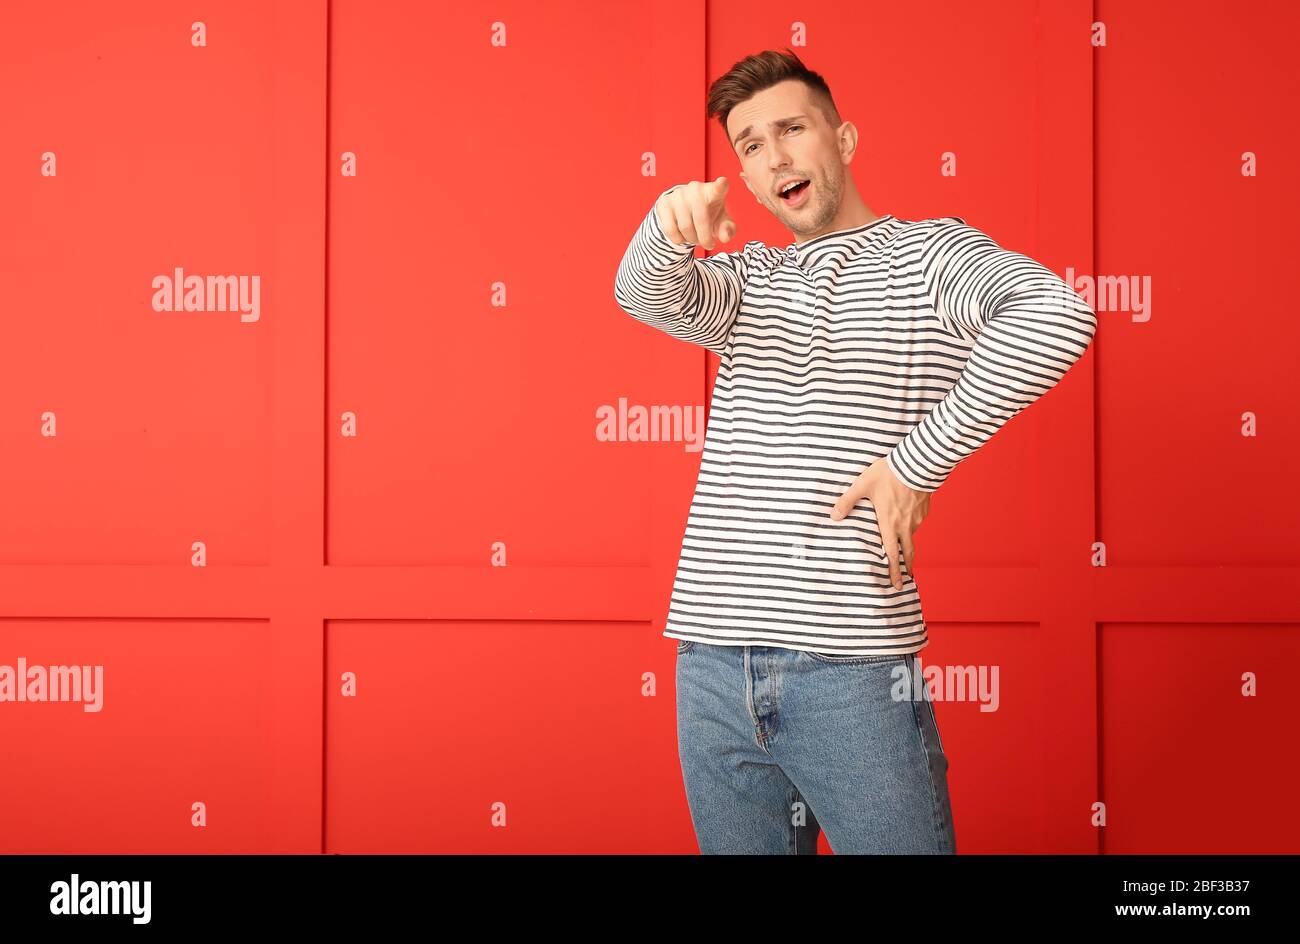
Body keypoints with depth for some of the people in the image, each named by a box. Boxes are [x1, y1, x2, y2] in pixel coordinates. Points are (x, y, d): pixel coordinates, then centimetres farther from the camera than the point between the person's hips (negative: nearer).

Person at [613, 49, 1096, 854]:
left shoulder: (930, 254, 4)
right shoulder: (744, 280, 18)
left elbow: (1055, 315, -17)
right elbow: (648, 297, -5)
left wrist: (917, 463, -17)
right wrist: (671, 226, -28)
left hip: (852, 668, -4)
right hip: (713, 666, 4)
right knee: (739, 846, 12)